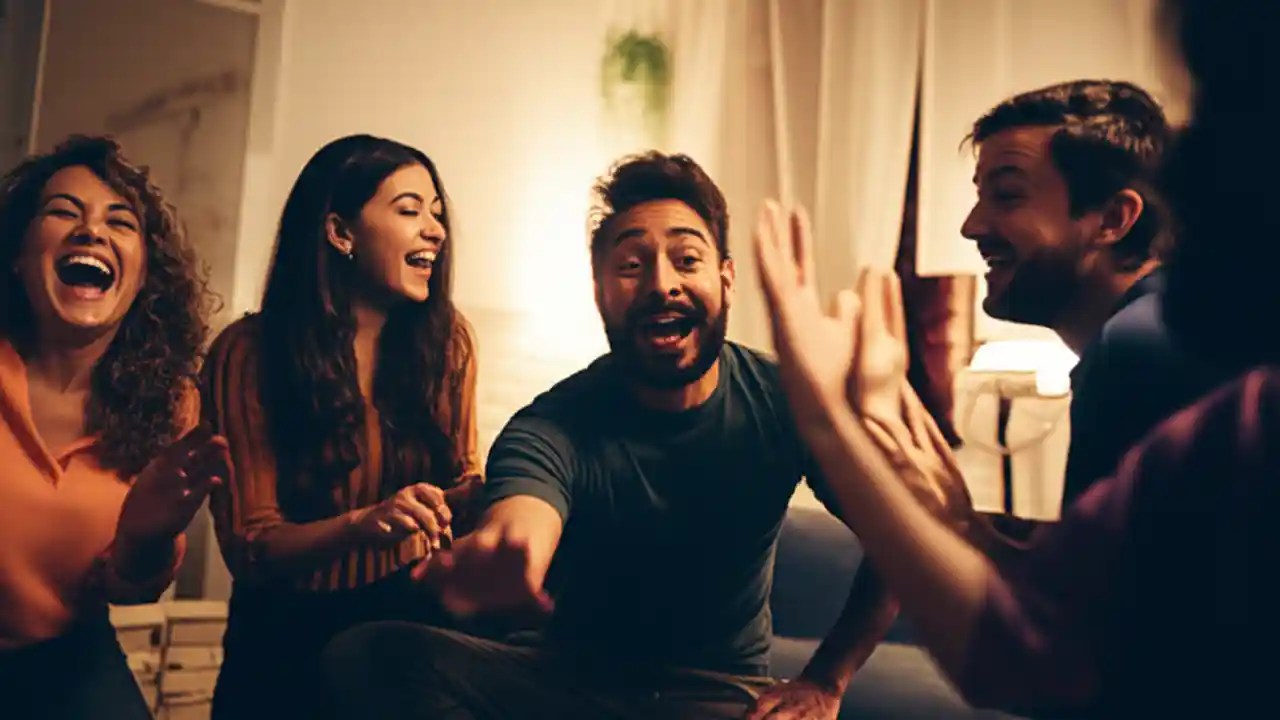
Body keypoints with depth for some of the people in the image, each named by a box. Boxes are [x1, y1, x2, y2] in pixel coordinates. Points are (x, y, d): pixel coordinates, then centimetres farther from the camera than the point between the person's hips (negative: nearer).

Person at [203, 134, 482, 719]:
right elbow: (248, 547, -13)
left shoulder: (446, 338, -5)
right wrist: (362, 526, -30)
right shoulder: (248, 354, -11)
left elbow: (458, 481, 4)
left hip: (411, 615, 2)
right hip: (293, 632, -1)